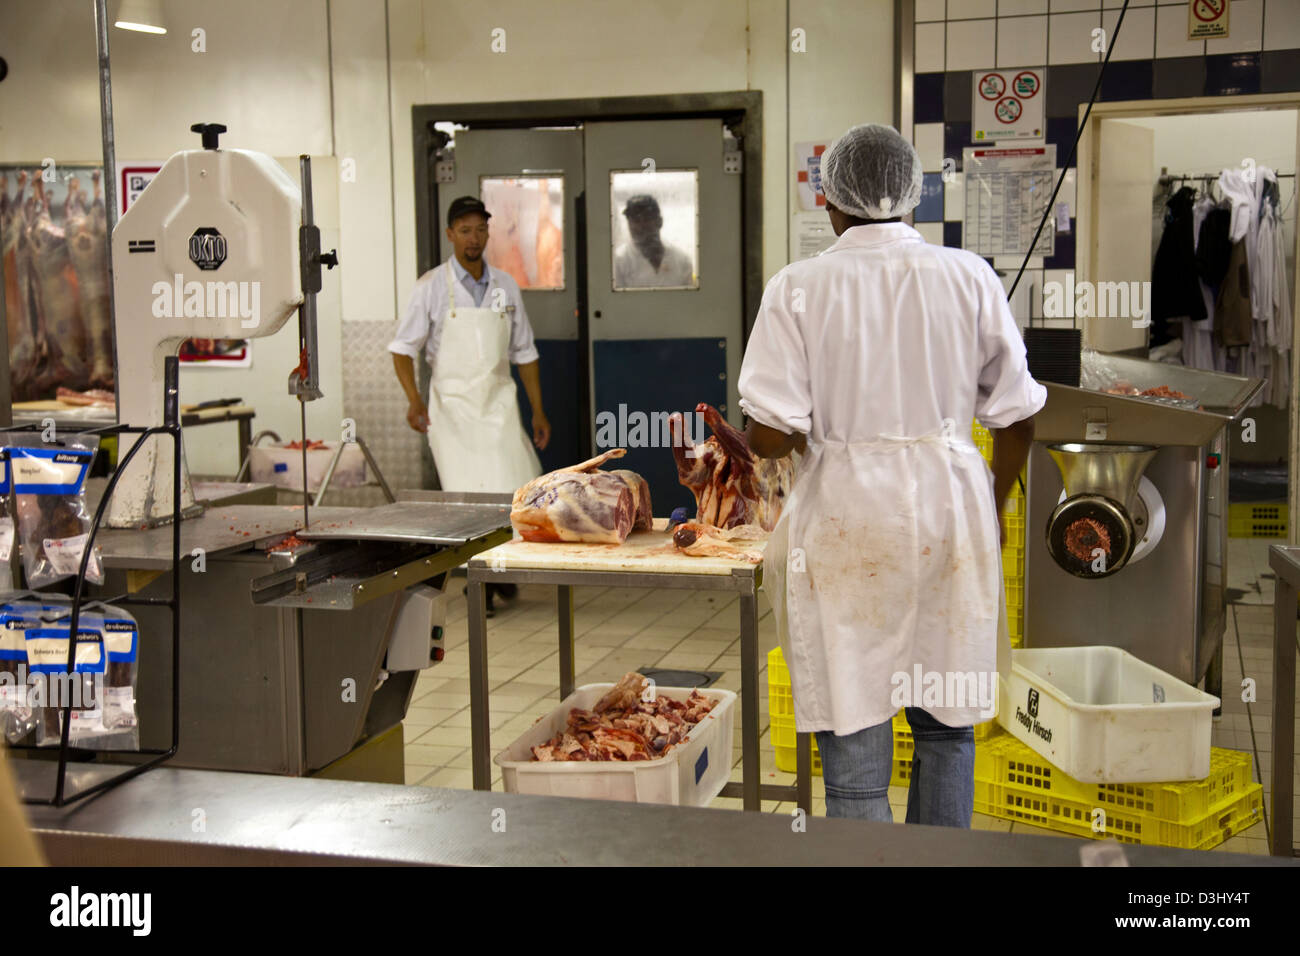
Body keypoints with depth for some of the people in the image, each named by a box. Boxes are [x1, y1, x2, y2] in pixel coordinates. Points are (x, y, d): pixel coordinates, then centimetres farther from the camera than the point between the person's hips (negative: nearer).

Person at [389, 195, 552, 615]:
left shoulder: (505, 286, 8)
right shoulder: (432, 286, -2)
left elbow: (524, 353, 14)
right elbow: (403, 347, -1)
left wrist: (538, 411, 11)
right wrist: (414, 398, -17)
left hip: (498, 399, 3)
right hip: (452, 403, -3)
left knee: (519, 487, -8)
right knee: (468, 494, -5)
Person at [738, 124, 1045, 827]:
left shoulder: (799, 287, -6)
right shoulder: (968, 276, 1)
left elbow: (771, 434, -12)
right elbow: (1016, 420, 4)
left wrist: (736, 444, 11)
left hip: (847, 517, -2)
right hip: (950, 511, 3)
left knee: (854, 745, 6)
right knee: (947, 726, 18)